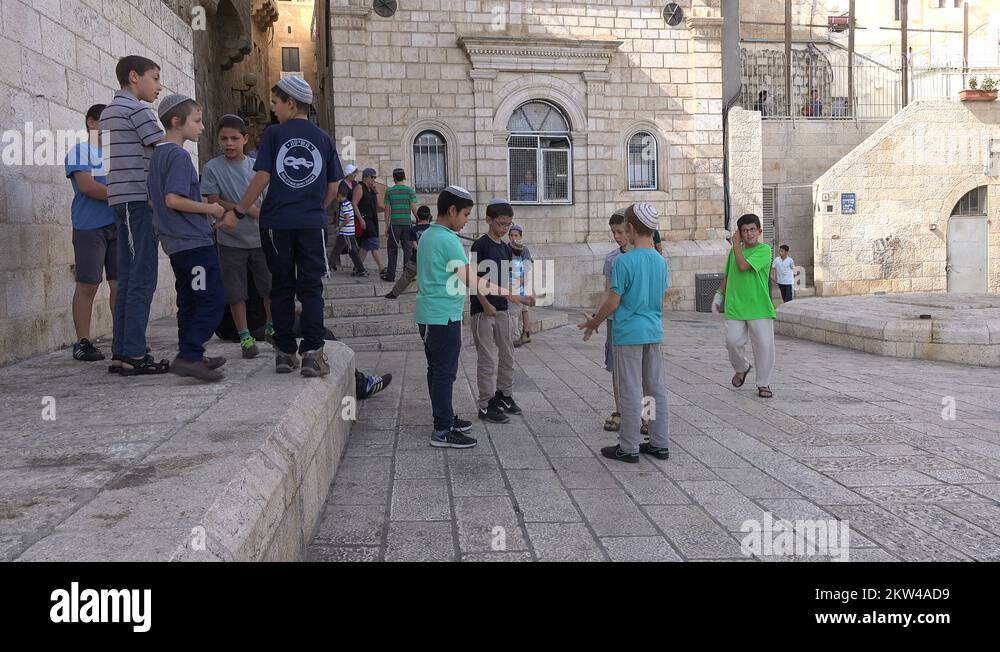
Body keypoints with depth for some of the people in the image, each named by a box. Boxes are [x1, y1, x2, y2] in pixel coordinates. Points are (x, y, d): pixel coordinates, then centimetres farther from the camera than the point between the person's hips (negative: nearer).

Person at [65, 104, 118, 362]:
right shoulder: (80, 152, 2)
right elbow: (87, 186, -10)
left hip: (118, 225, 5)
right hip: (90, 227, -5)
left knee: (120, 284, 3)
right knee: (88, 285, -4)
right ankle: (82, 343, 2)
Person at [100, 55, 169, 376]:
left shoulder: (108, 112, 23)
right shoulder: (137, 109, -6)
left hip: (121, 200, 9)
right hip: (138, 199, -9)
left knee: (128, 278, 8)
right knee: (142, 279, -9)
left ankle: (121, 352, 9)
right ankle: (133, 354, -9)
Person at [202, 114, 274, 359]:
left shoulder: (256, 165, 5)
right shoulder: (213, 168, -3)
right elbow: (214, 202, -8)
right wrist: (248, 210, -15)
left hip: (260, 238, 2)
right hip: (231, 241, -2)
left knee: (271, 286, 8)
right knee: (236, 293, 3)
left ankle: (272, 327, 28)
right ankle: (245, 336, 15)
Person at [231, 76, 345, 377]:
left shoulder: (274, 134, 0)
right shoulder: (323, 138, 7)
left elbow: (262, 178, -5)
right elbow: (334, 185, 9)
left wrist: (239, 211, 4)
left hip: (276, 224, -1)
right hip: (313, 225, 1)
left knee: (281, 288, 9)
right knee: (311, 288, 3)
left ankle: (286, 352, 12)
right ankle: (312, 352, -6)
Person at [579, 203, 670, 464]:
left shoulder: (624, 261, -15)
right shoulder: (661, 261, 6)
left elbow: (613, 302, -13)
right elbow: (661, 300, 13)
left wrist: (593, 323, 3)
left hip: (629, 334, -6)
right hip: (654, 333, 7)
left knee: (631, 392, 0)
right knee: (657, 388, 12)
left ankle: (629, 448, 8)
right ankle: (660, 444, 20)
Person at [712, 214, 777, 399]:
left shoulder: (764, 249, -5)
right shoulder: (735, 250, 12)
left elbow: (743, 266, -17)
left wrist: (736, 245, -5)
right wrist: (720, 295, 21)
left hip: (759, 307, -3)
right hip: (735, 306, 3)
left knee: (764, 345, -2)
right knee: (733, 341, -7)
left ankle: (763, 384, 12)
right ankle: (741, 368, 24)